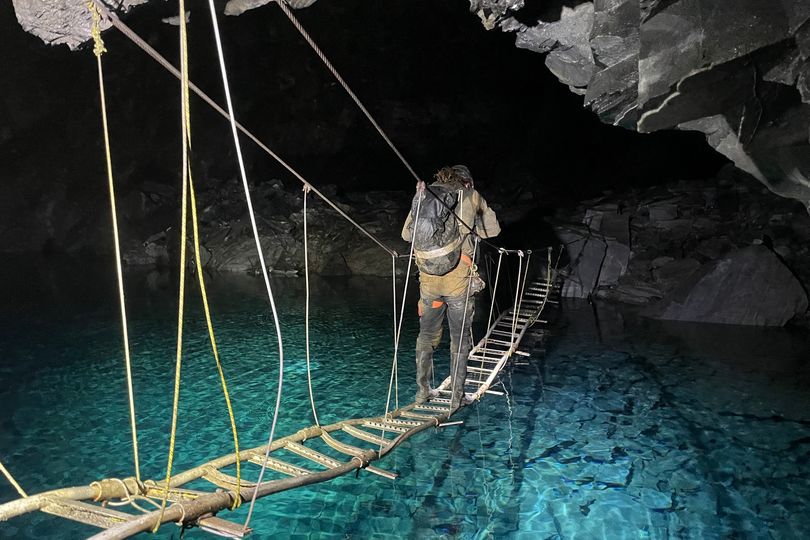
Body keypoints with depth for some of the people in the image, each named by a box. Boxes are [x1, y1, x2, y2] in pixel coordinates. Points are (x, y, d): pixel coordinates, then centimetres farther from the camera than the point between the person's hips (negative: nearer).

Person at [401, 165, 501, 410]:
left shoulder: (425, 194, 12)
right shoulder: (471, 195, 6)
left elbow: (406, 234, 14)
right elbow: (493, 228, 13)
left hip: (428, 276, 3)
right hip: (458, 276, -2)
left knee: (427, 335, 17)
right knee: (460, 338, 10)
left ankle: (423, 390, 24)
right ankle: (457, 397, 15)